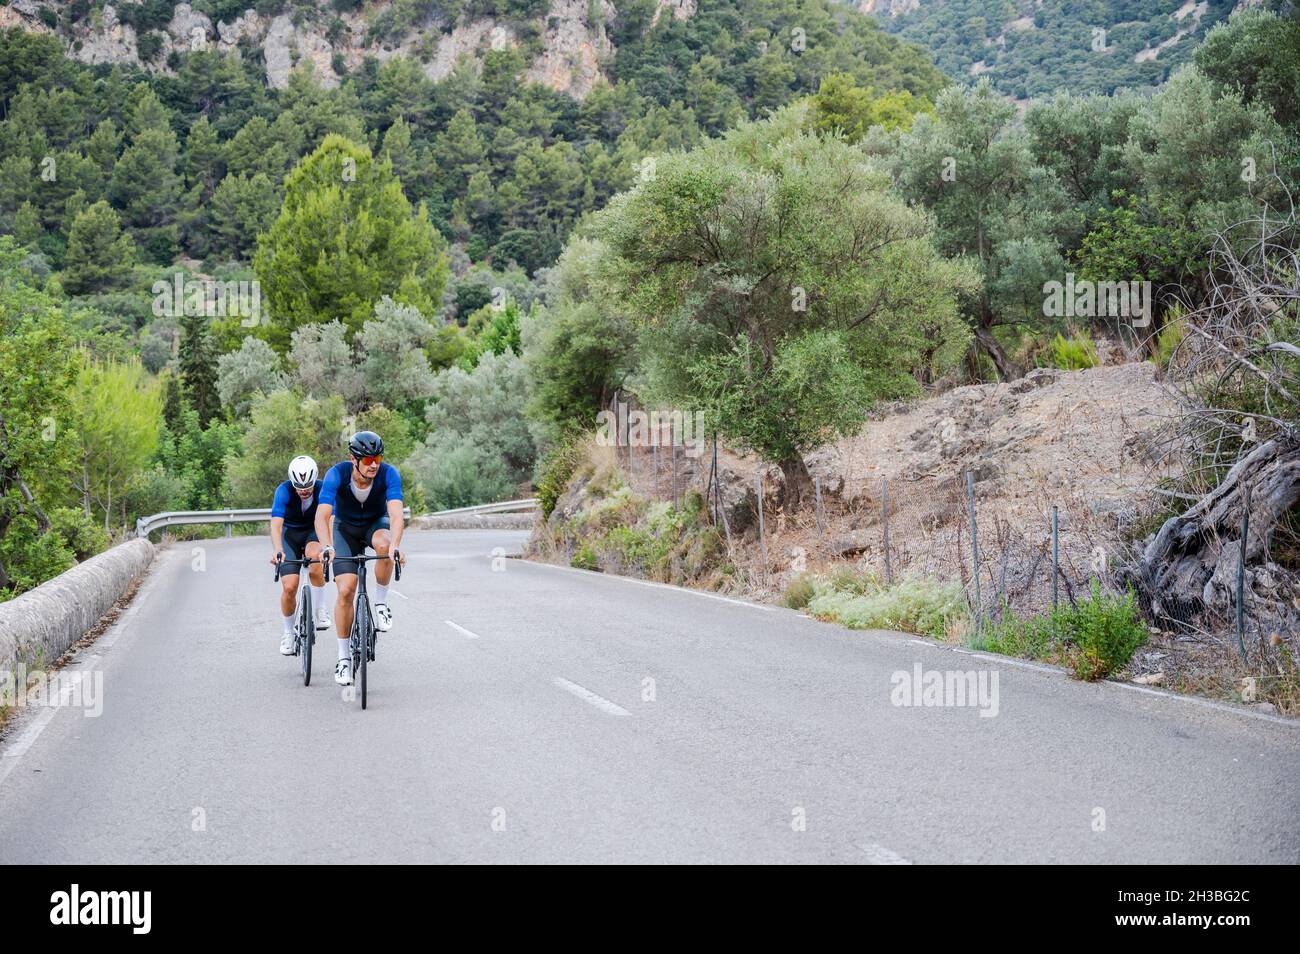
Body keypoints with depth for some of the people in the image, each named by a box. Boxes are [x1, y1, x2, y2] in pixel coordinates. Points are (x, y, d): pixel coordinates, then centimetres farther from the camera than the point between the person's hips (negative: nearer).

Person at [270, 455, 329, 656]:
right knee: (289, 587, -14)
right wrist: (277, 550, -56)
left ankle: (320, 609, -20)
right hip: (289, 533, 0)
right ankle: (288, 633, 11)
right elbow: (276, 523, -38)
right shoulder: (284, 490, -27)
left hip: (313, 532, 0)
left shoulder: (323, 489, -23)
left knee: (315, 555, -36)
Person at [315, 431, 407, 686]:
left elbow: (395, 514, -39)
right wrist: (327, 547, -55)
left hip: (376, 523, 0)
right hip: (345, 528, 0)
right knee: (346, 591, -14)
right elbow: (322, 515, -37)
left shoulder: (389, 474, -28)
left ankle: (381, 602, -14)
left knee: (383, 544, -37)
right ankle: (344, 656, 0)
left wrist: (395, 546, -57)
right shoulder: (337, 474, -29)